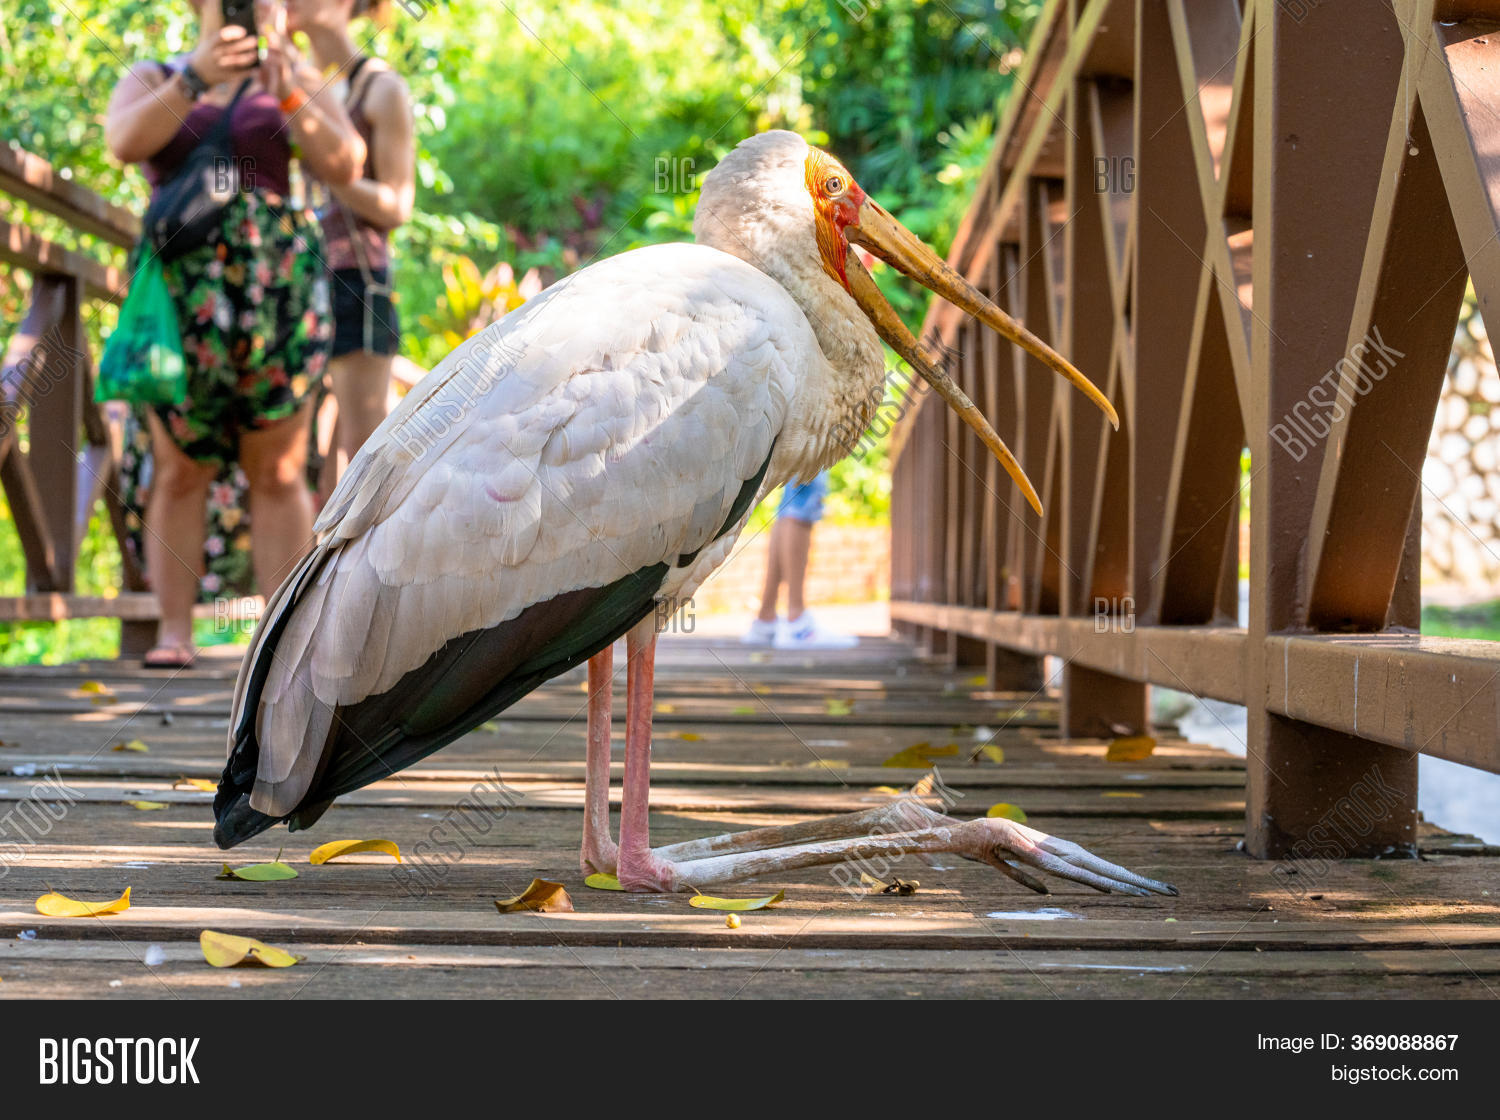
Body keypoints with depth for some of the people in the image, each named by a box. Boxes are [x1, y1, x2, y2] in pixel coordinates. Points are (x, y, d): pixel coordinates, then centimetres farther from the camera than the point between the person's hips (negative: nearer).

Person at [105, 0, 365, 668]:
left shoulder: (294, 81, 10)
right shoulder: (151, 82, 9)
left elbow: (344, 167, -3)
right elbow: (125, 142, -12)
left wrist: (287, 92, -15)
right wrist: (197, 76, -24)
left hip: (278, 287, 0)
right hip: (183, 289, 0)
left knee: (278, 473, 1)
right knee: (179, 470, 1)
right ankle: (173, 632, 5)